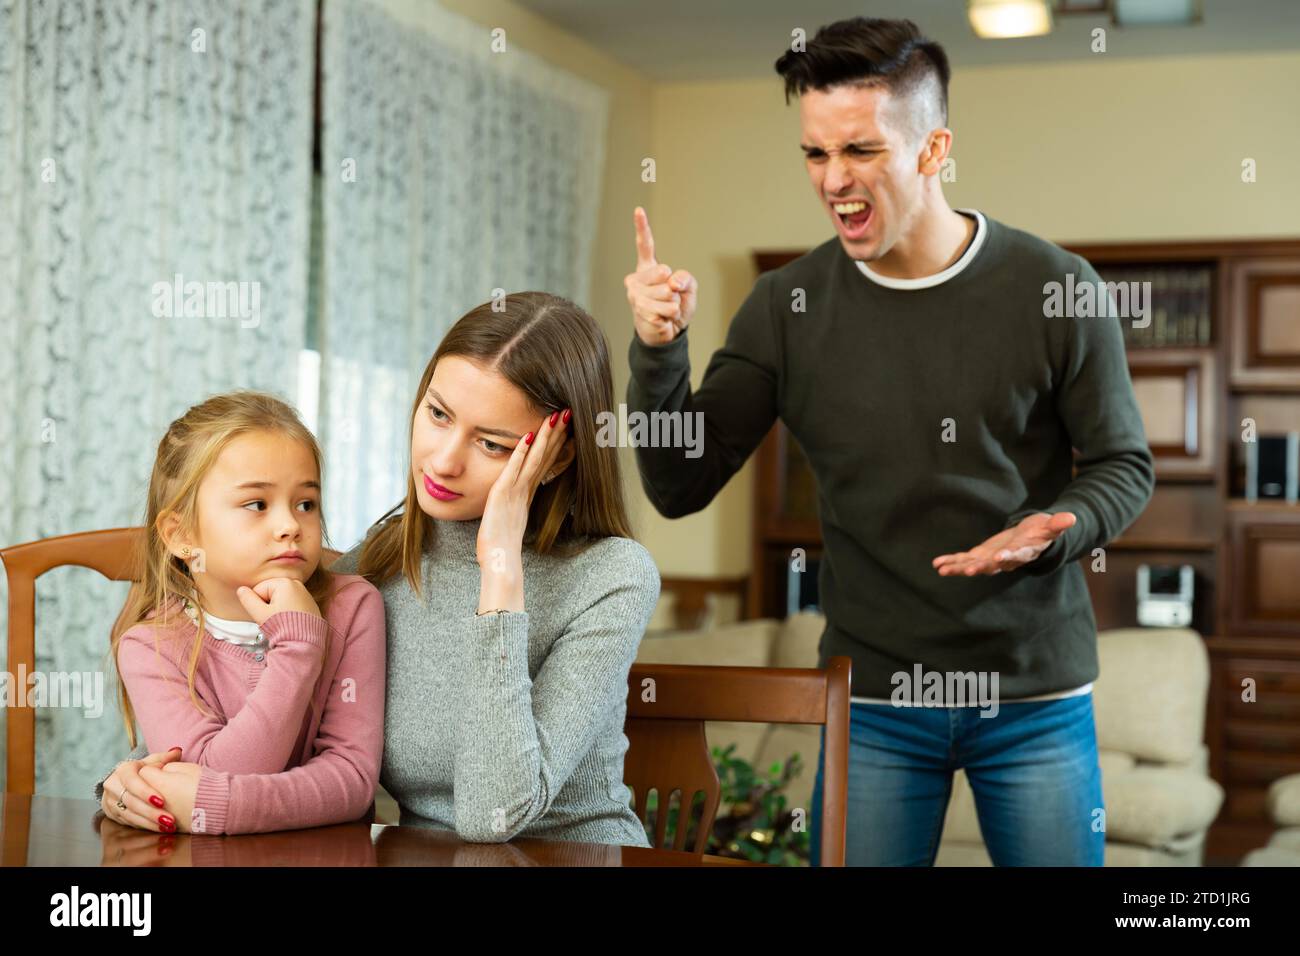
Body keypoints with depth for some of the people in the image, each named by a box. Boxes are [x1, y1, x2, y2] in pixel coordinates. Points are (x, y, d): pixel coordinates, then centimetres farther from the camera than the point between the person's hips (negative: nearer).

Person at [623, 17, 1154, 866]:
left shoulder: (1056, 288, -8)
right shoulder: (787, 308, -4)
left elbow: (1124, 466, 1)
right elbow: (679, 488, -2)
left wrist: (1048, 534, -20)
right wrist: (659, 351, -17)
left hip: (1036, 695, 0)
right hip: (872, 702, 1)